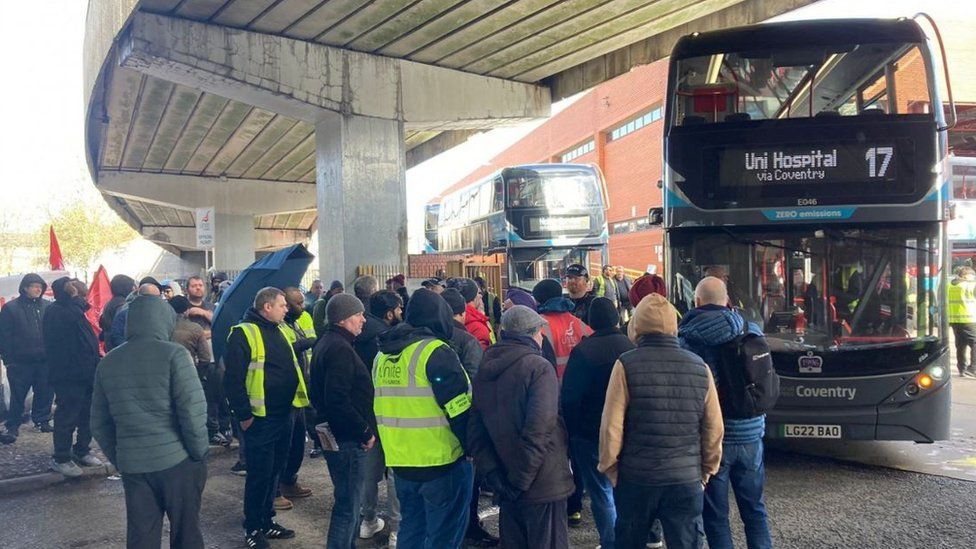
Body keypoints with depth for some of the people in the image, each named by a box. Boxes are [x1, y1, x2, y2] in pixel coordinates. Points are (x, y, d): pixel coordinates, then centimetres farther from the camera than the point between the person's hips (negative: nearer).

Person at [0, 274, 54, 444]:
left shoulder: (49, 307, 4)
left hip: (45, 360, 2)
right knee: (18, 396, 3)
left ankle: (42, 421, 26)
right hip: (20, 361, -2)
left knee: (45, 393, 10)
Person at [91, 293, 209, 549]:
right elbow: (193, 411, -16)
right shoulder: (173, 354, -10)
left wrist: (118, 459, 18)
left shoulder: (108, 362, 6)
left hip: (131, 465, 4)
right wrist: (200, 453, -5)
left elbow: (99, 423, 10)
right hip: (177, 460, -4)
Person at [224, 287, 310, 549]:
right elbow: (233, 379, -16)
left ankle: (267, 521, 30)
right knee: (260, 474, 2)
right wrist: (244, 415, -17)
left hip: (285, 415, 8)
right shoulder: (243, 334, -13)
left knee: (275, 470, 16)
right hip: (260, 418, -8)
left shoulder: (280, 331, 13)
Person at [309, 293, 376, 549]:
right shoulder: (340, 348, -20)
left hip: (334, 433, 11)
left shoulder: (327, 343, 13)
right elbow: (339, 400, -28)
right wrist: (365, 432, -18)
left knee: (350, 499, 22)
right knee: (349, 505, -2)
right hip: (347, 440, -11)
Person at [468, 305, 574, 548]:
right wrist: (520, 481, -17)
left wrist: (493, 473, 0)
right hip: (543, 486, -6)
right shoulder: (539, 367, -14)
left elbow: (476, 431, 4)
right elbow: (539, 430, -22)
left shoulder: (485, 370, 7)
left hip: (506, 489, 6)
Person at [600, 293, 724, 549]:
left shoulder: (626, 365, -10)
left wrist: (609, 467, 2)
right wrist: (707, 470, 15)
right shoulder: (699, 367, -1)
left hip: (636, 478, -1)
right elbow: (714, 428, 2)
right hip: (687, 479, 2)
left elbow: (611, 426, -11)